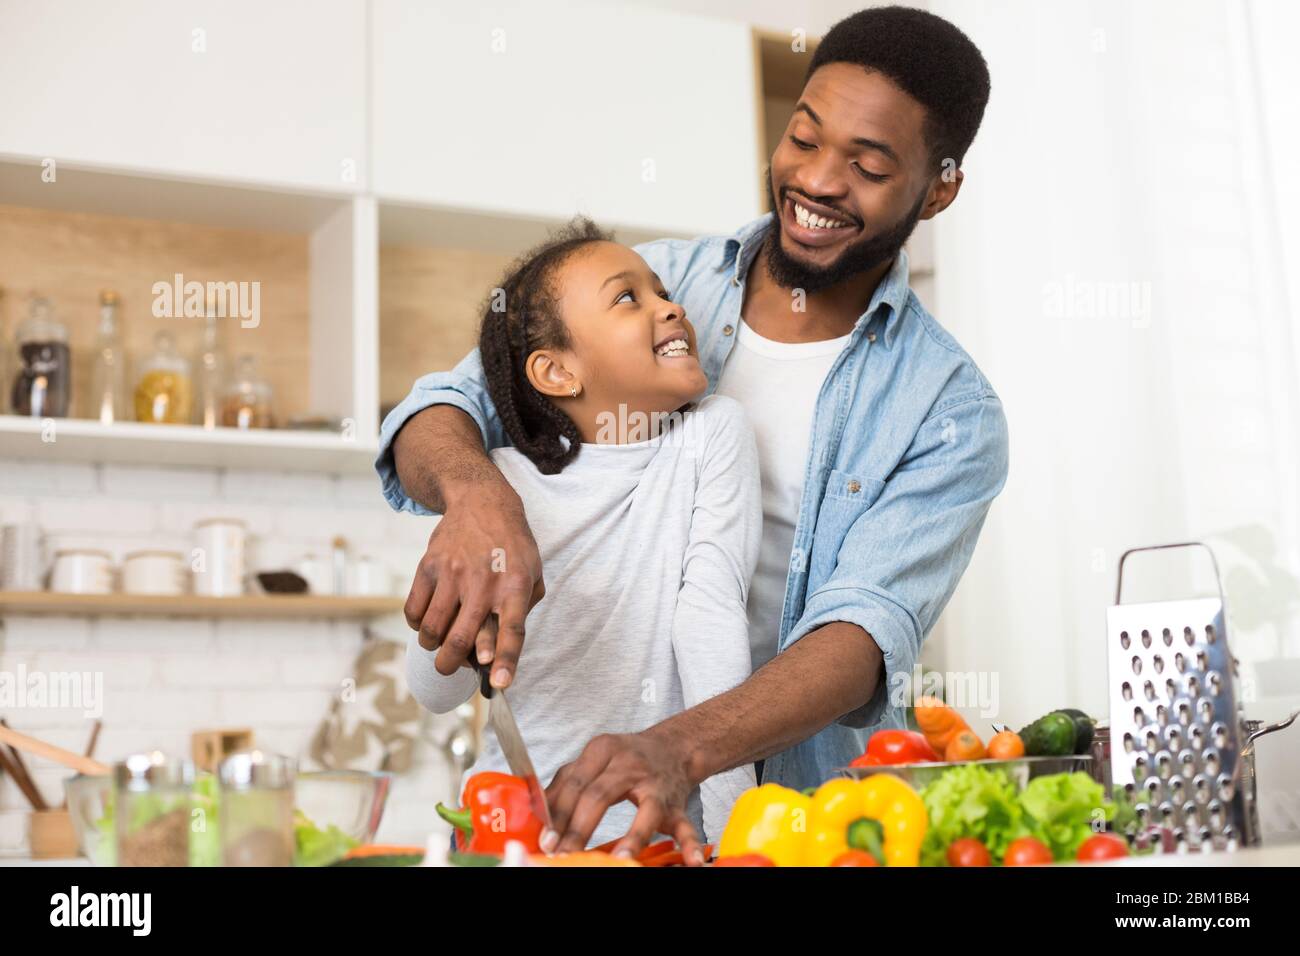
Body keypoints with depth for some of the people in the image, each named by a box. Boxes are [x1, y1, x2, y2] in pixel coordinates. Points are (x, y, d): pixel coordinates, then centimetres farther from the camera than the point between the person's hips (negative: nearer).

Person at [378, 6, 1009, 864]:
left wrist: (680, 749, -37)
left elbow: (868, 630, -19)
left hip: (794, 819, 0)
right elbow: (448, 409, -7)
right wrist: (475, 492, -32)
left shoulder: (948, 411, -6)